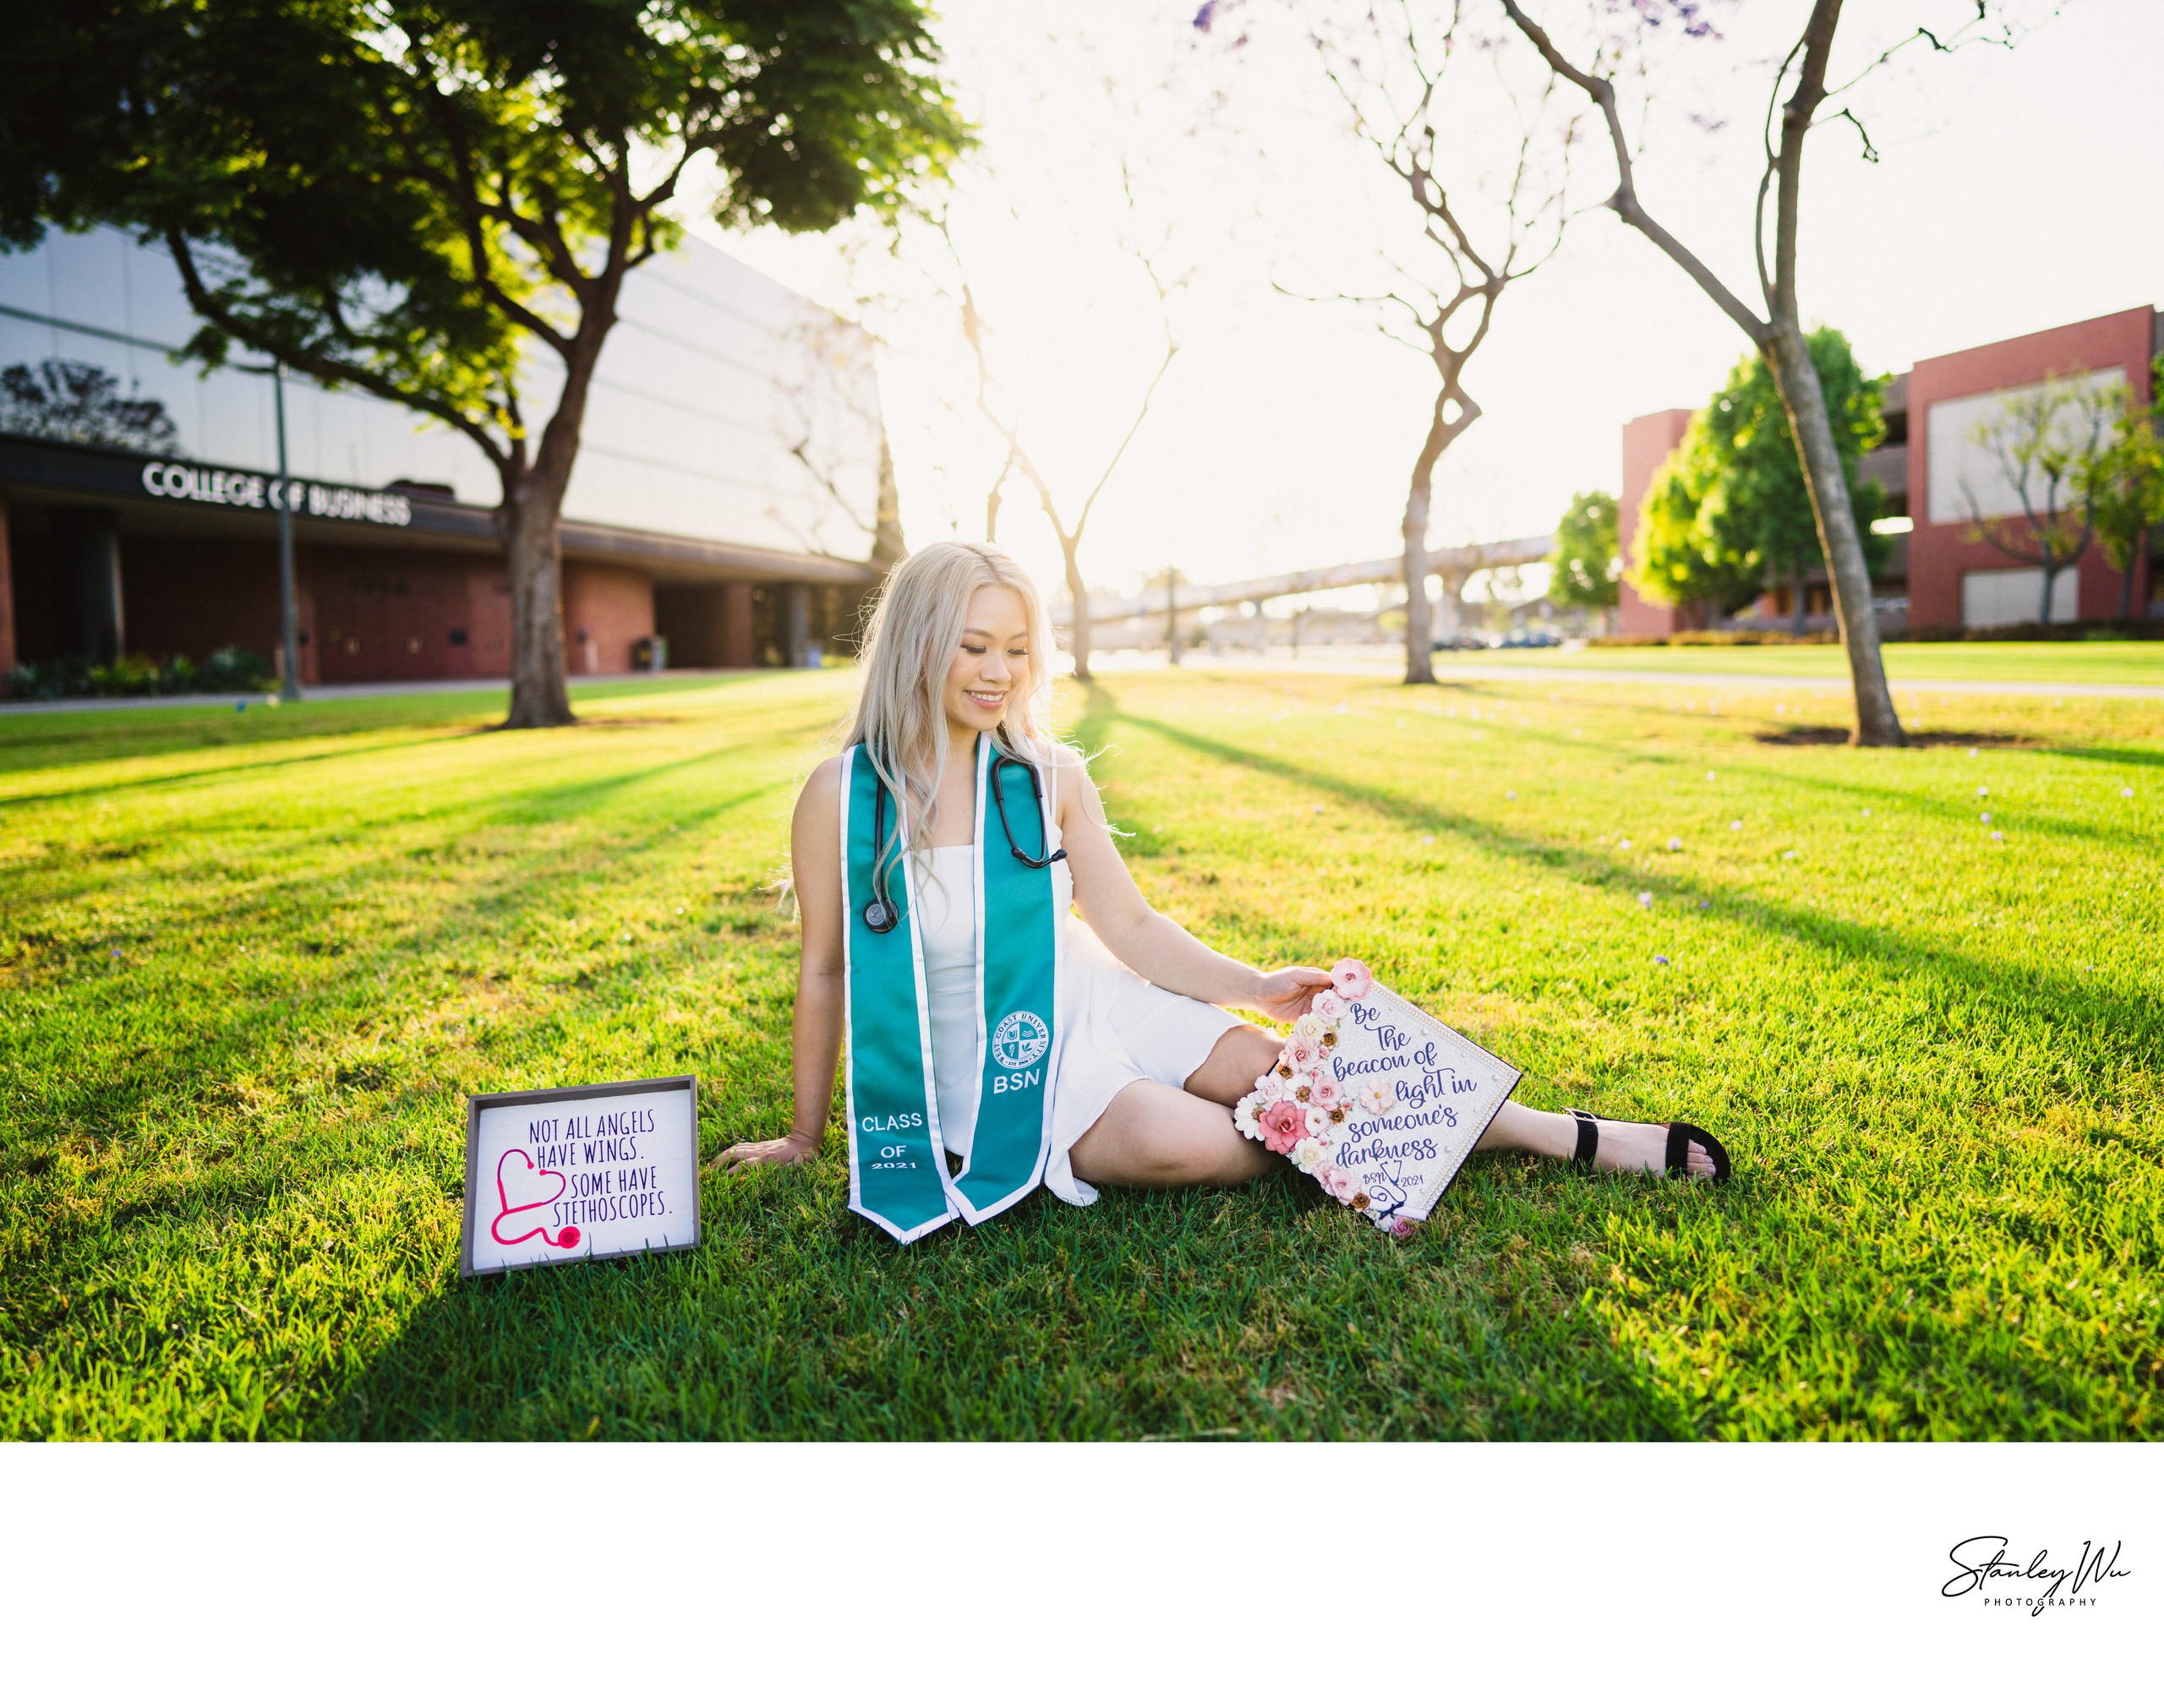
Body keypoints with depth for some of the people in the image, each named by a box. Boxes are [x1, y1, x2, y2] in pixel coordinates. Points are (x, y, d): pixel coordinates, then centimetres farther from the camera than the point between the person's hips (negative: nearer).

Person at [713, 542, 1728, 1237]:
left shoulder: (1048, 778, -3)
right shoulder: (840, 796, -11)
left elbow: (1129, 925, 2)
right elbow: (825, 971, -2)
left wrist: (1256, 990, -8)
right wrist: (805, 1139, 6)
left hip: (1095, 1008, 3)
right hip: (987, 1067, -2)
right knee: (1189, 1144, -29)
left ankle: (1580, 1140, -4)